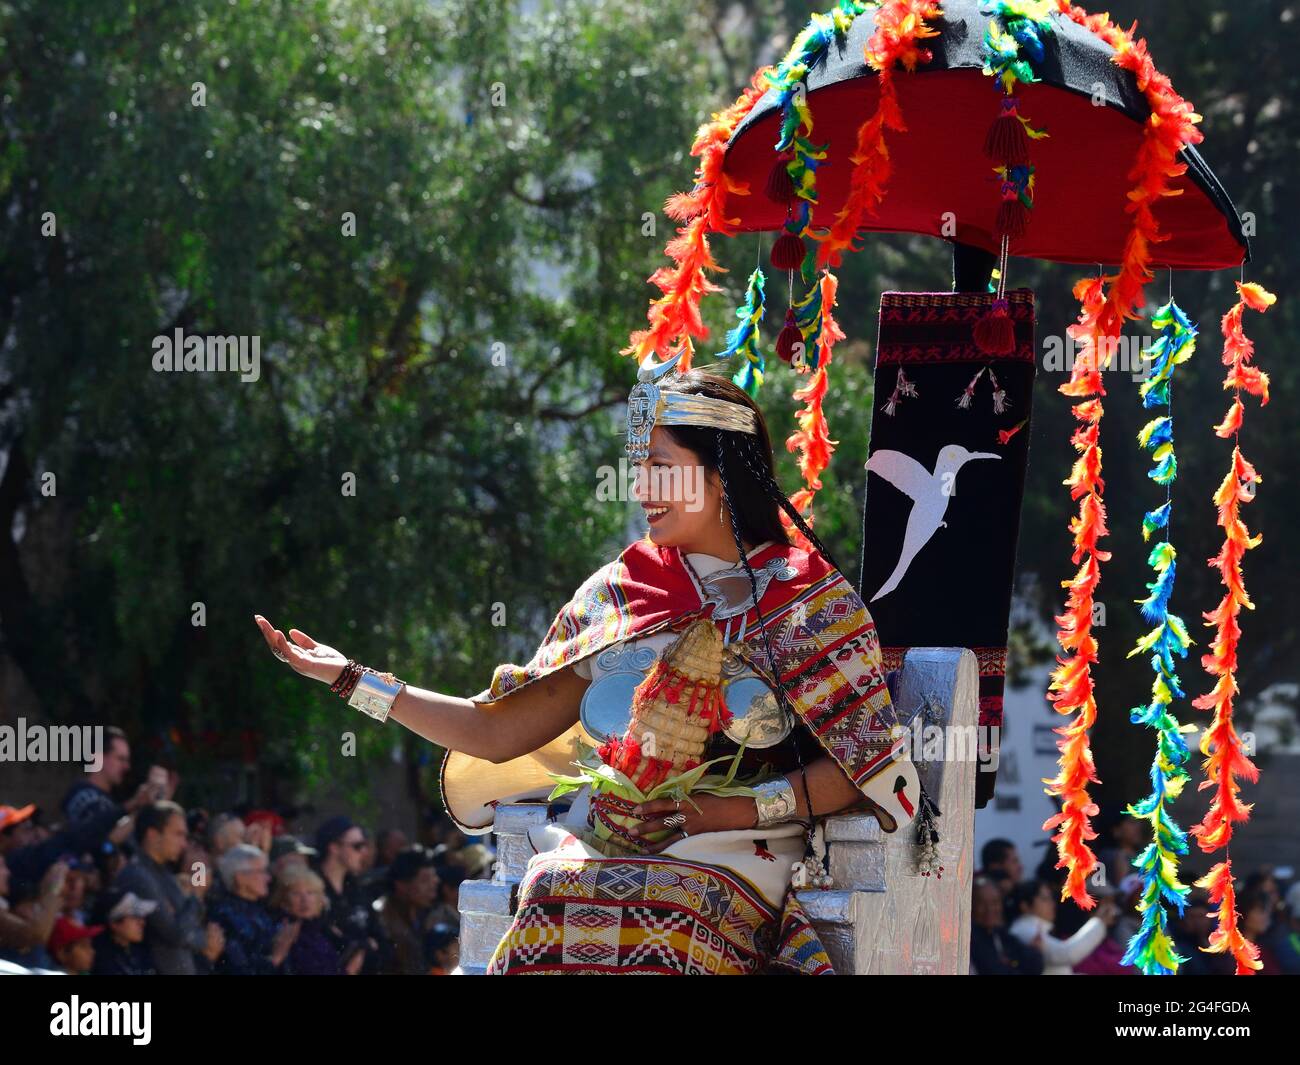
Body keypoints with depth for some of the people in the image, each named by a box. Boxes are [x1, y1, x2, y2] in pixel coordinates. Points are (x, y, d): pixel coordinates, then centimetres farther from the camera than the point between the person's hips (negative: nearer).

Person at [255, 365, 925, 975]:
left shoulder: (807, 601, 7)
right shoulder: (618, 593, 18)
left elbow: (863, 769, 1)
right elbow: (499, 735, 16)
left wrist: (727, 810, -11)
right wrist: (349, 679, 14)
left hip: (731, 861, -3)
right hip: (594, 848, 3)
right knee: (554, 896, -33)